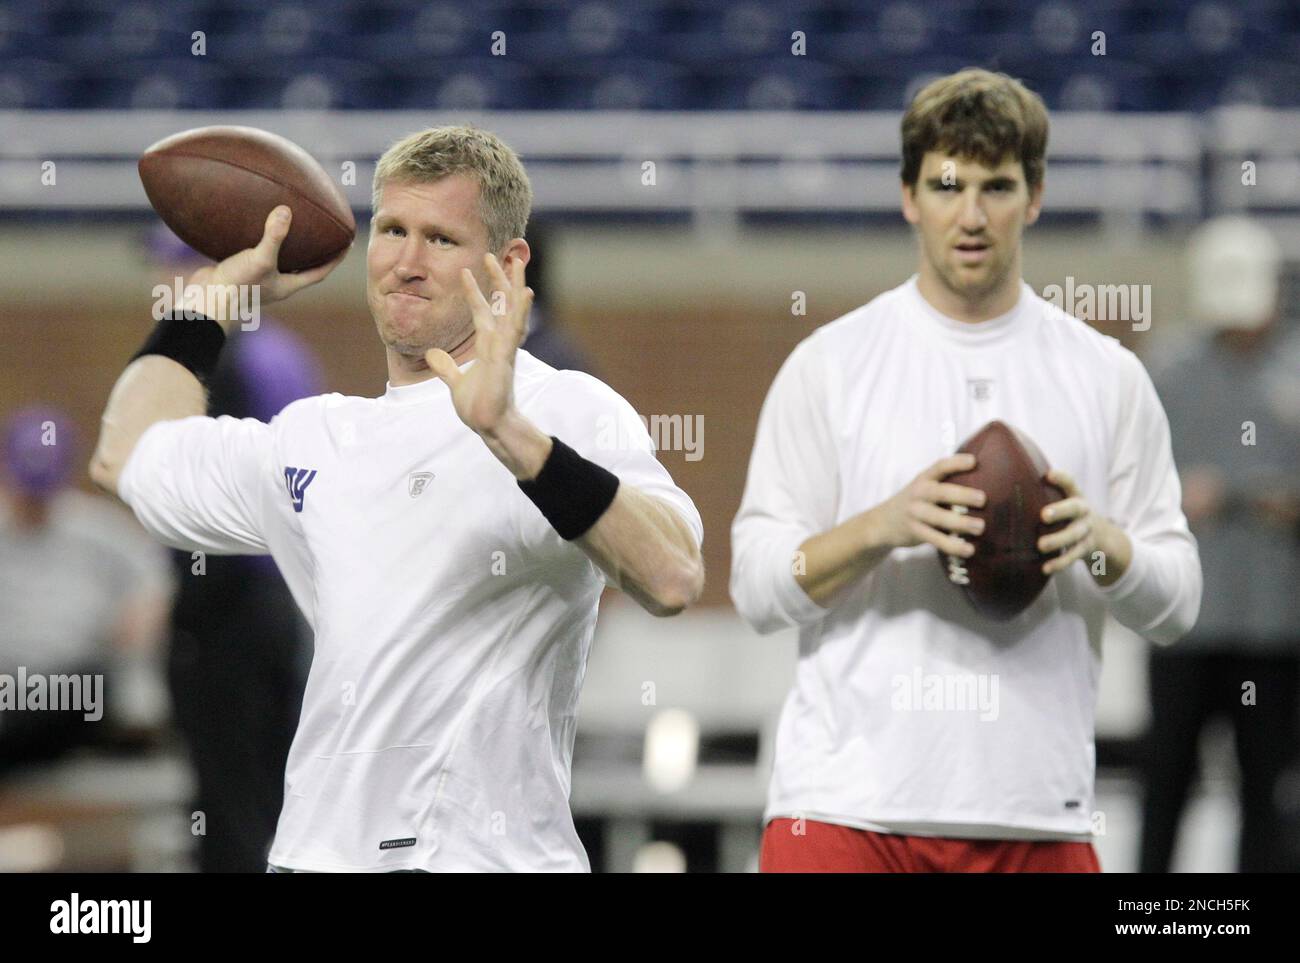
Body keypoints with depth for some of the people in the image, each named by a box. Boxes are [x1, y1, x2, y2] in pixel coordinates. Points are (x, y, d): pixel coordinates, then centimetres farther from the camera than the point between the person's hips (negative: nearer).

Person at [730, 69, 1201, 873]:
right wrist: (881, 527, -17)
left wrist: (1102, 543, -12)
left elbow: (1177, 604, 9)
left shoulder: (1107, 377, 10)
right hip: (847, 805, -2)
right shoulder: (830, 365, 5)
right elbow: (758, 586, 1)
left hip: (1037, 814, 2)